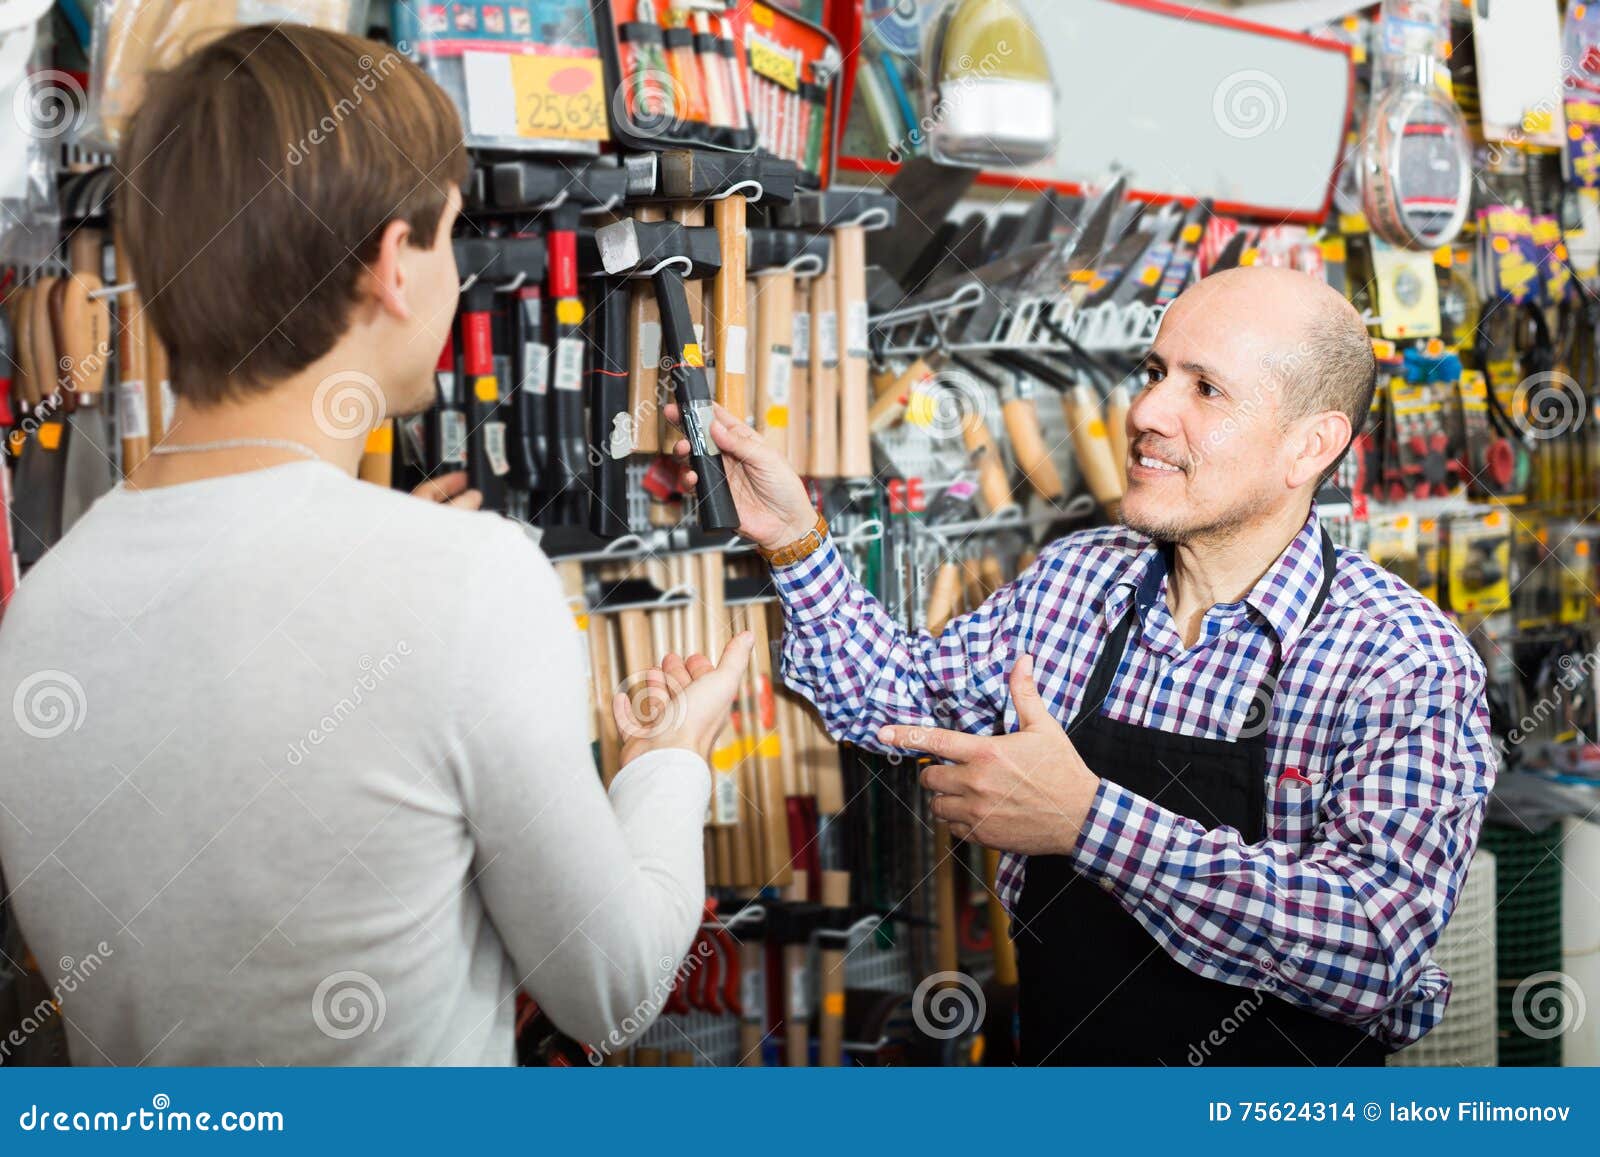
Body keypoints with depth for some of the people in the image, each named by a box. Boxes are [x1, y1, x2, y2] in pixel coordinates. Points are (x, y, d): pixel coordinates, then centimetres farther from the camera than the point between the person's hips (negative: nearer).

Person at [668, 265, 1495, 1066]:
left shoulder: (1408, 665, -14)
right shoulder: (1075, 580, 3)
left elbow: (1375, 943, -26)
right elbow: (906, 694, 17)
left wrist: (1089, 821, -29)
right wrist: (795, 540, 2)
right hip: (1050, 1054, 4)